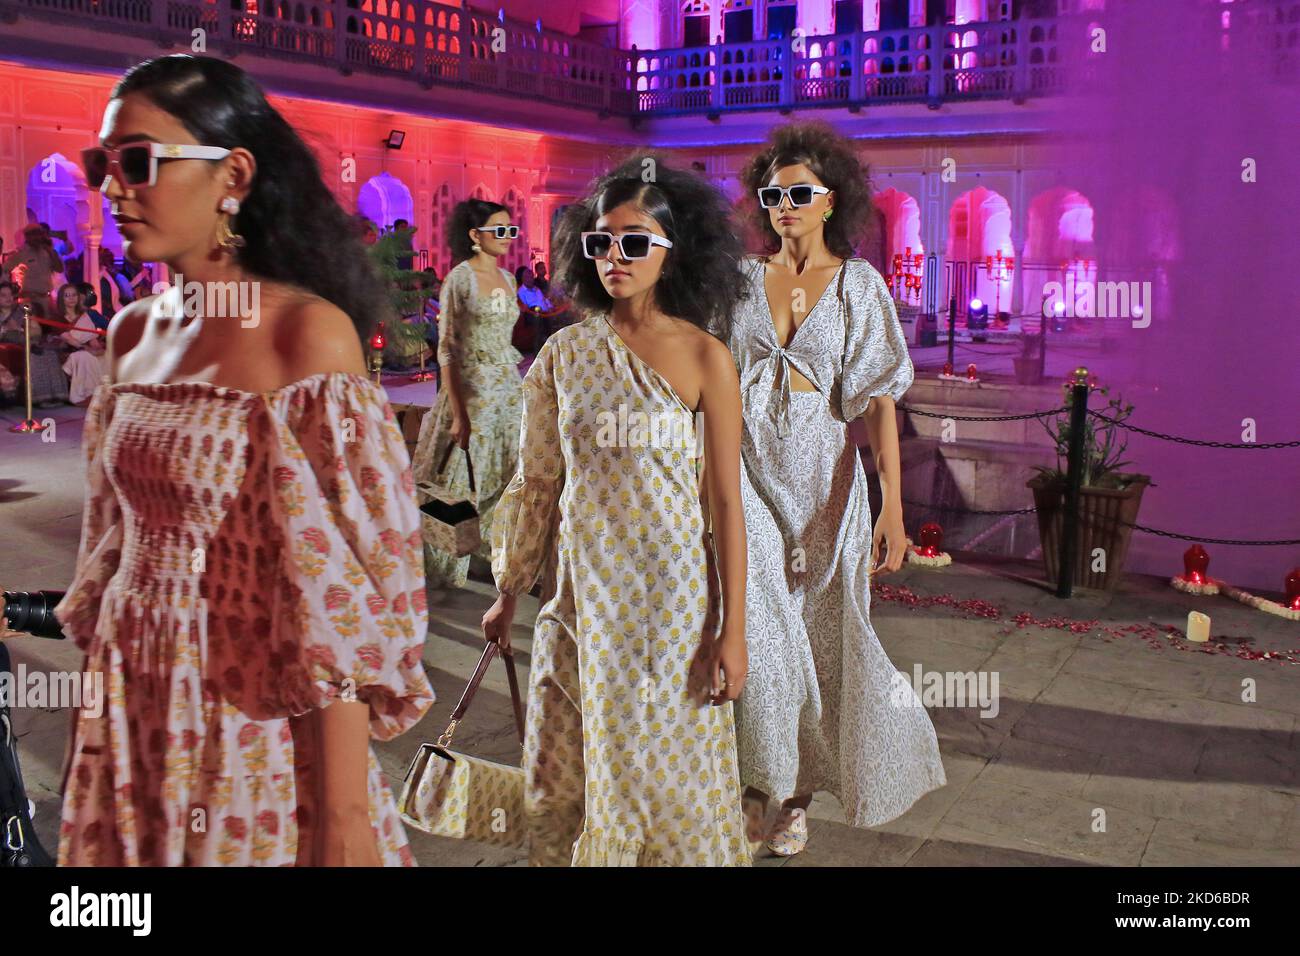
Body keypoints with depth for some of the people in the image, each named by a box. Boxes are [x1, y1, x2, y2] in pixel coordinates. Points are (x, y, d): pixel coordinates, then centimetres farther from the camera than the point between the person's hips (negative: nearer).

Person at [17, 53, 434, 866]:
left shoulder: (306, 333, -16)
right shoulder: (133, 334, 5)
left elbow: (342, 588, -19)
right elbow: (114, 546, 12)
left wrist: (343, 818, -19)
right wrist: (94, 721, 14)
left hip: (256, 727, -6)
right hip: (132, 719, 6)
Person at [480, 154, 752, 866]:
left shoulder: (703, 355, -7)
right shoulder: (565, 353, 2)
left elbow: (726, 501, -7)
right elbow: (536, 481, 9)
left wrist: (732, 630, -8)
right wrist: (508, 592, 13)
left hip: (672, 588, -3)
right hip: (581, 585, 3)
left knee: (671, 766, 8)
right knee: (566, 773, 13)